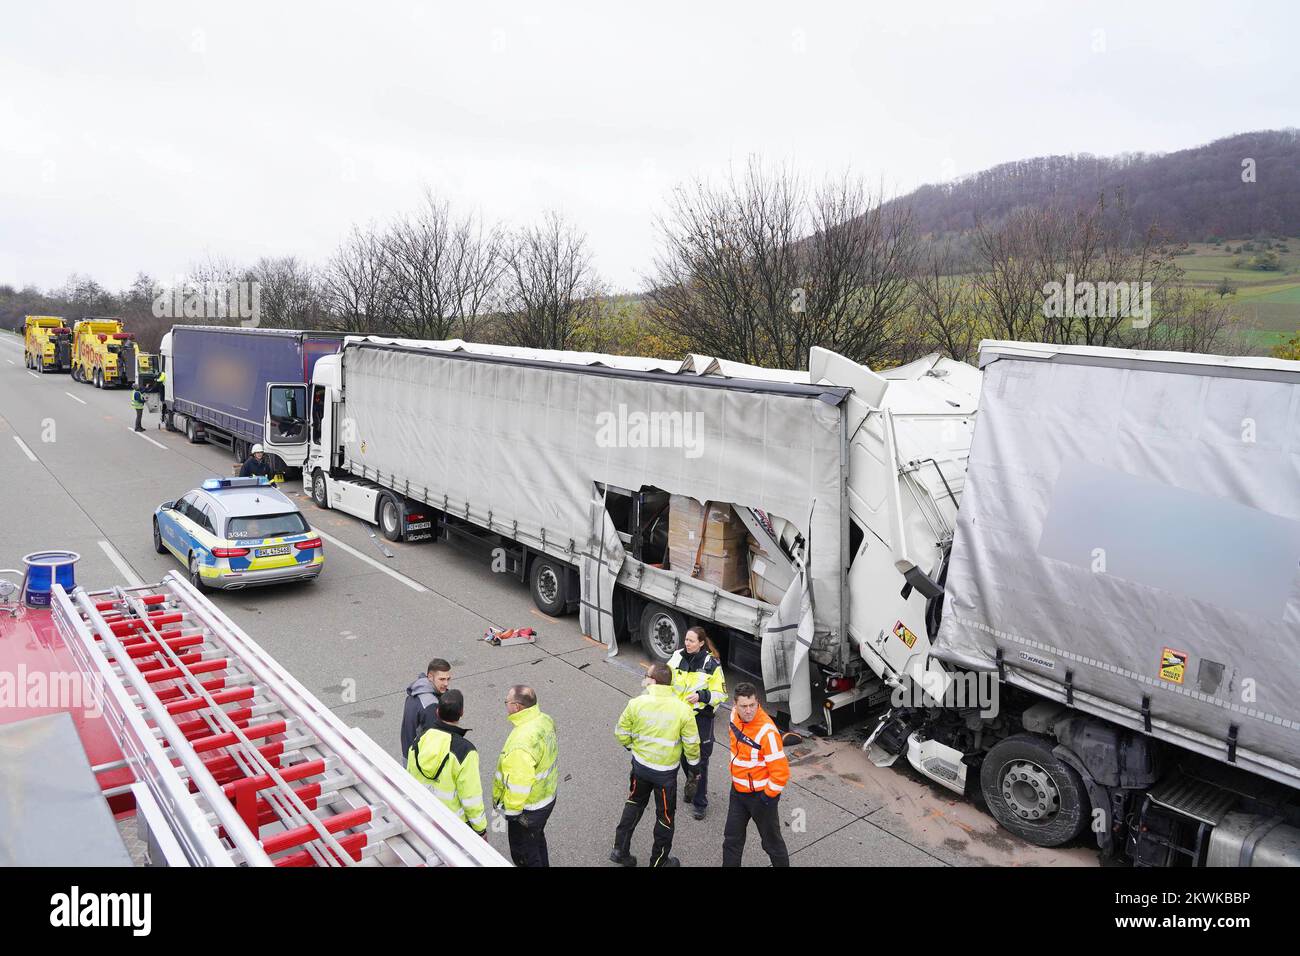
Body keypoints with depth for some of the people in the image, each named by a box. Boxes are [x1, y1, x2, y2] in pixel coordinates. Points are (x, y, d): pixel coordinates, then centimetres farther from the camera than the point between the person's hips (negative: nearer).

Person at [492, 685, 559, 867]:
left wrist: (509, 811, -18)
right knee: (537, 840, 31)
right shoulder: (545, 721, -8)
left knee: (523, 853, 13)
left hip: (527, 808, -8)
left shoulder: (521, 742, -36)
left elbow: (519, 784, -32)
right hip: (547, 797, 9)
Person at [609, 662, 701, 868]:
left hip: (640, 765, 2)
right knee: (665, 815, 17)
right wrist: (693, 765, 7)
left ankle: (620, 850, 34)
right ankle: (659, 861, 32)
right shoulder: (683, 709, -19)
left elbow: (621, 733, -4)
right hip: (666, 772, -2)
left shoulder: (636, 703, -16)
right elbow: (691, 743, -11)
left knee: (634, 804, 27)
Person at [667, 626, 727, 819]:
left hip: (701, 717, -4)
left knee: (700, 760, 1)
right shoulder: (677, 657, -4)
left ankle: (700, 802, 13)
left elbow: (721, 694, -7)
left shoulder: (711, 664, -13)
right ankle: (692, 785, 41)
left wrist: (702, 696, -22)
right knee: (684, 756, 17)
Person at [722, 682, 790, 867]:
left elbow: (780, 771, -26)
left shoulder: (767, 731, -31)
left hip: (760, 795, -6)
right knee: (732, 838, 17)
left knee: (771, 841, 14)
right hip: (738, 790, 6)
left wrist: (768, 796, -17)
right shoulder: (735, 715, -9)